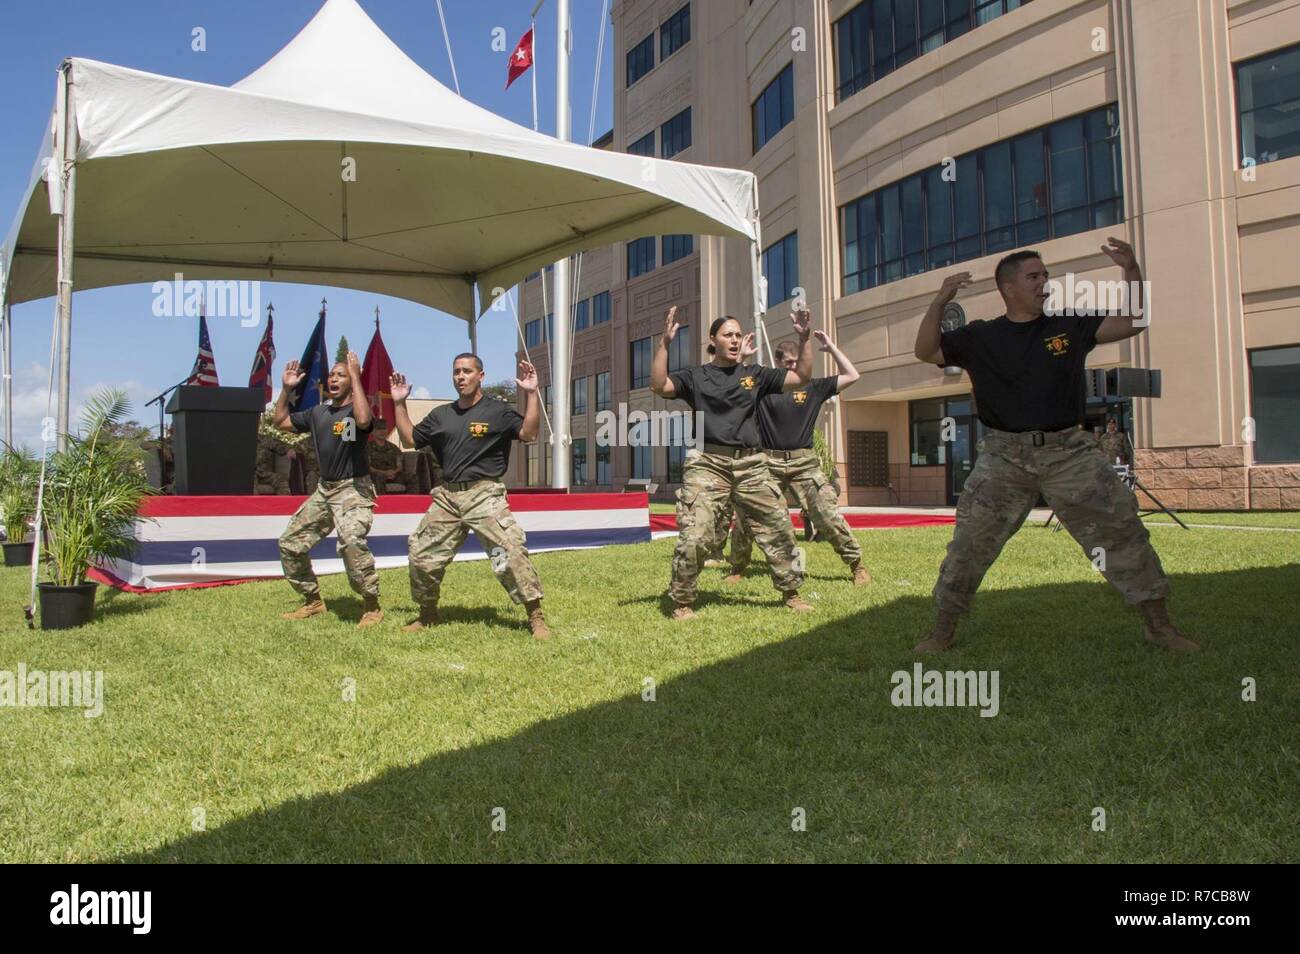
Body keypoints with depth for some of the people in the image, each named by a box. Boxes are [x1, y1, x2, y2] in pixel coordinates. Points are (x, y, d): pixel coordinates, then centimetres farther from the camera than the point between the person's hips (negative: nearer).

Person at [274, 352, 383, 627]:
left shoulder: (355, 410, -8)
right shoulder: (318, 412, 12)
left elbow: (363, 420, -34)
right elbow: (281, 421, 23)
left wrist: (356, 376, -27)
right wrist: (286, 388, 12)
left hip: (353, 489, -8)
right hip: (324, 489, 8)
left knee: (351, 540, -32)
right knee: (290, 543, 10)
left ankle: (372, 606, -19)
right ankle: (313, 601, 26)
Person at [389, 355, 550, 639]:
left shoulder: (498, 411, 0)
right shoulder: (440, 415, 15)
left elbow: (528, 433, -12)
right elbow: (409, 439, 21)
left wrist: (531, 394, -20)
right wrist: (399, 403, 16)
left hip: (485, 494, -5)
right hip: (446, 496, 5)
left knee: (511, 553, -17)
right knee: (422, 556, 6)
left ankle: (536, 617, -10)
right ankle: (427, 614, 28)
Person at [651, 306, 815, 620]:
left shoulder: (755, 375, 16)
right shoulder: (695, 376, 7)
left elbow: (801, 377, 13)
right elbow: (659, 385, -9)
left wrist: (804, 338, 2)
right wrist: (665, 343, -17)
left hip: (751, 464, 4)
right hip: (707, 464, -3)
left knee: (778, 527, 5)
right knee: (695, 536, -13)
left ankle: (791, 592, 23)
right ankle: (682, 602, 4)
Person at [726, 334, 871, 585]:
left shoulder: (813, 387, 8)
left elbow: (851, 376, 9)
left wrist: (831, 347, 6)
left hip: (804, 463, 0)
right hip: (769, 463, 0)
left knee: (828, 516, -8)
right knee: (745, 518, -3)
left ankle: (857, 566, 3)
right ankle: (737, 568, 16)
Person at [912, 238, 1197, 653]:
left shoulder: (1069, 326, 7)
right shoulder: (981, 338, 4)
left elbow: (1130, 324, 5)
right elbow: (927, 351, -1)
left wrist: (1131, 271, -7)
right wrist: (940, 302, -14)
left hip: (1069, 451, 1)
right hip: (1003, 456, -1)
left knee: (1122, 530, 1)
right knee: (970, 542, -2)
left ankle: (1159, 624, 16)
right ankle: (943, 628, 13)